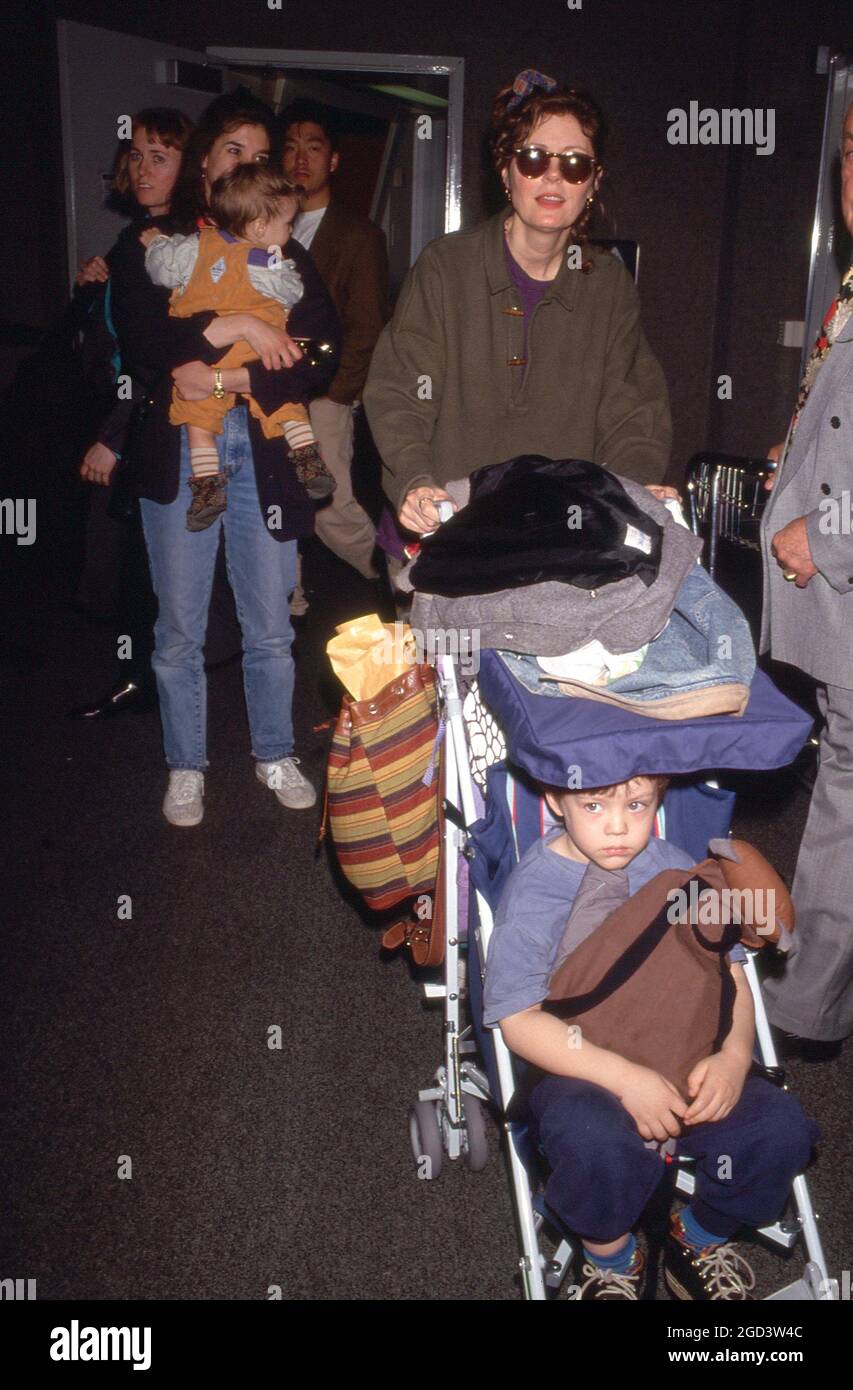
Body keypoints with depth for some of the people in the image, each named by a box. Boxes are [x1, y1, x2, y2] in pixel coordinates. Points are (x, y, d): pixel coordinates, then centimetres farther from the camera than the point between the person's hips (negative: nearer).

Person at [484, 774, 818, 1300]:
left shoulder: (676, 870, 1)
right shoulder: (534, 891, -13)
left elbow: (729, 968, 6)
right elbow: (517, 1019, -16)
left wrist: (734, 1055, -14)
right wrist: (624, 1076, -25)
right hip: (577, 1066, -4)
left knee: (781, 1123, -18)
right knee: (596, 1144, -35)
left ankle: (702, 1238, 15)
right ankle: (612, 1258, 3)